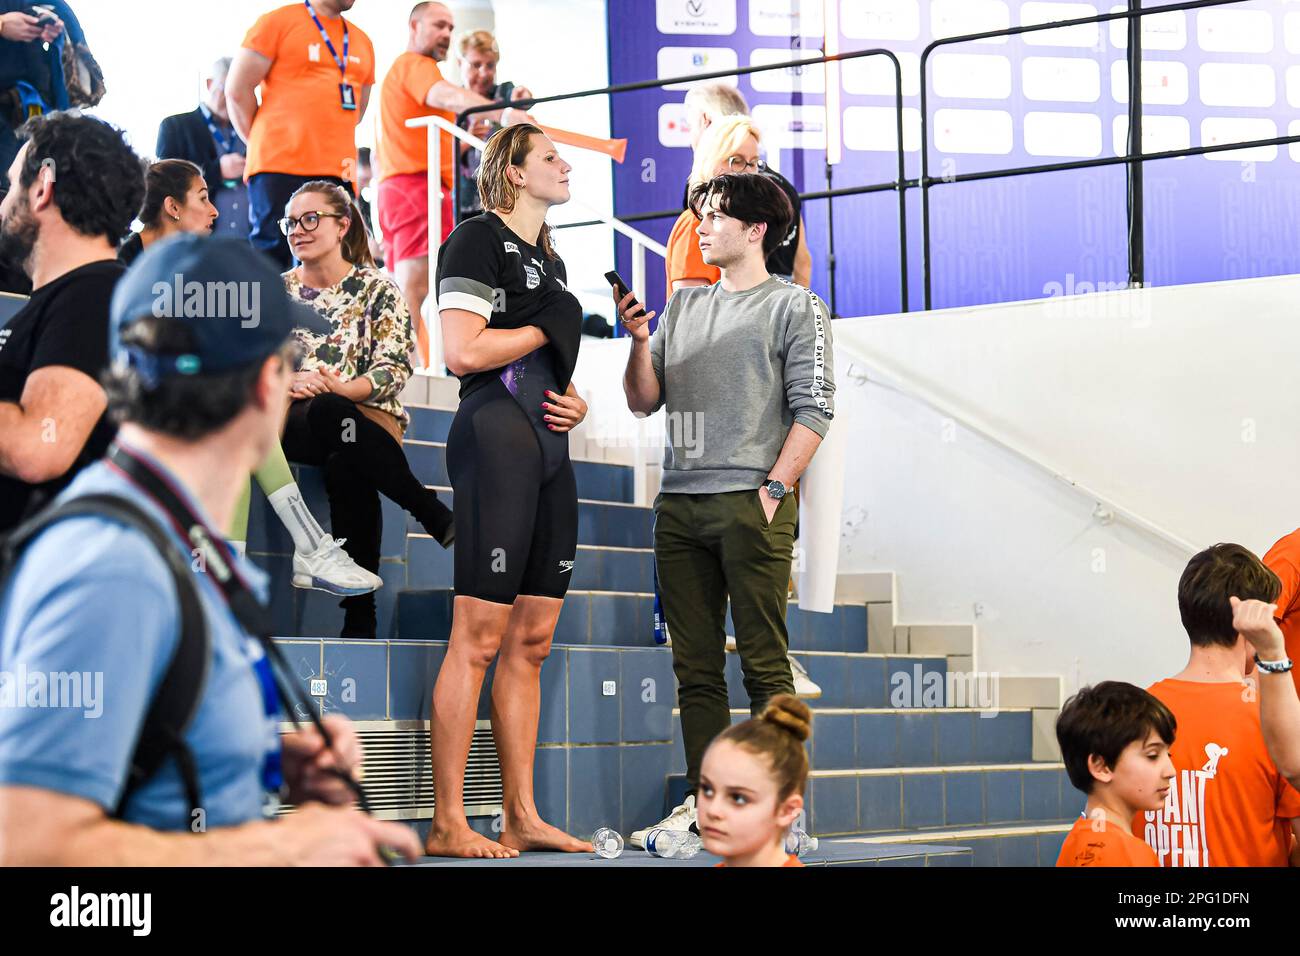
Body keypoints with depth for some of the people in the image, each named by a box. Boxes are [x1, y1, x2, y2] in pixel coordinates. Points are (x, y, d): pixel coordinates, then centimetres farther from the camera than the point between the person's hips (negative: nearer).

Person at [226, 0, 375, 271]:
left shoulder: (362, 42, 19)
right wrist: (265, 144, 3)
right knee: (272, 255, -10)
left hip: (338, 173, 5)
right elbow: (238, 89, -1)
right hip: (280, 167, -5)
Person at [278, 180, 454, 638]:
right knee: (326, 413, -38)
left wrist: (344, 389, -21)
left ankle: (360, 617, -35)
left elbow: (395, 367, -1)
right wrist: (291, 381, -14)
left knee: (346, 468, -39)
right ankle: (435, 515, -29)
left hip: (367, 417, -1)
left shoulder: (376, 288, 9)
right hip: (294, 424, 1)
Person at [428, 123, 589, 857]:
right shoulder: (479, 240, -3)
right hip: (496, 437, -9)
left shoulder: (549, 259, 23)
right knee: (480, 637, -11)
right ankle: (449, 825, -9)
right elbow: (463, 351, -15)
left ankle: (522, 817, 10)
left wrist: (575, 400, 10)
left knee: (532, 640, 7)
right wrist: (551, 325, -4)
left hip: (550, 448, 9)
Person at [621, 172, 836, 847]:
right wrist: (640, 340, 1)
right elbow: (645, 401, 17)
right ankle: (704, 799, 10)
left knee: (764, 663, -5)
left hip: (752, 504, -5)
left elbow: (813, 410, -3)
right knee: (695, 666, 6)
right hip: (679, 506, 5)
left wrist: (773, 490, -12)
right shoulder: (683, 305, 20)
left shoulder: (794, 307, 4)